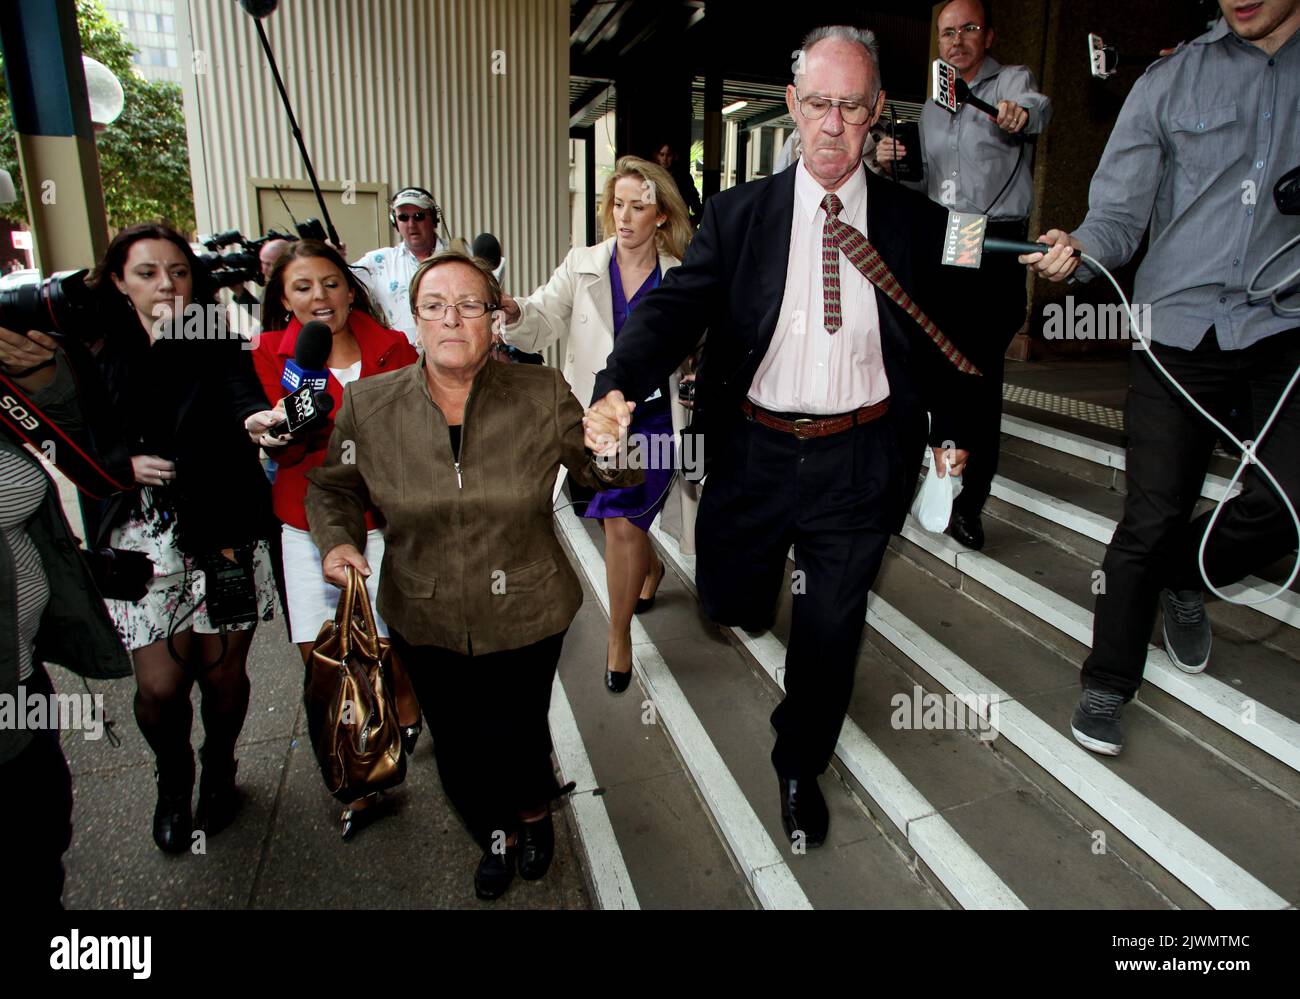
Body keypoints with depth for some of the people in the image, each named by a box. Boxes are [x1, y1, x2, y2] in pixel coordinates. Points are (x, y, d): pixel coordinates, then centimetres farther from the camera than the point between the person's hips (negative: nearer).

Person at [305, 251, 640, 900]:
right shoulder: (368, 403, -8)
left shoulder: (543, 396, -11)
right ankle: (497, 835, 53)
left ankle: (534, 810, 52)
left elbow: (595, 470, 0)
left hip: (525, 617, -1)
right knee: (457, 750, 18)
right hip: (425, 624, 2)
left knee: (512, 741, 11)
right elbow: (334, 486, 7)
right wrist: (337, 540, -13)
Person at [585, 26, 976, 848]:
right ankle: (767, 589, 54)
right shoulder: (737, 215, -1)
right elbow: (677, 306, -14)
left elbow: (939, 339, 10)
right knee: (729, 605, 12)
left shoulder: (915, 222, 2)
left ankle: (801, 767, 38)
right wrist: (618, 387, -32)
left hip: (859, 460, 1)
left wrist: (951, 431, 3)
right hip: (754, 450, 0)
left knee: (831, 629, 11)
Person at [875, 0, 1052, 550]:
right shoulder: (932, 108, 20)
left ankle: (969, 503, -1)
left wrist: (1022, 113, -46)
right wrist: (893, 167, 1)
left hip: (995, 247, -5)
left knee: (980, 375, -8)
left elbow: (1037, 107, -22)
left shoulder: (1012, 81, 3)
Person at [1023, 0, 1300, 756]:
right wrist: (1077, 251, -21)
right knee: (1152, 518, 1)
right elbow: (1118, 216, 1)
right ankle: (1108, 684, 17)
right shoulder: (1170, 82, 6)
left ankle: (1187, 581, 20)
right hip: (1182, 326, -1)